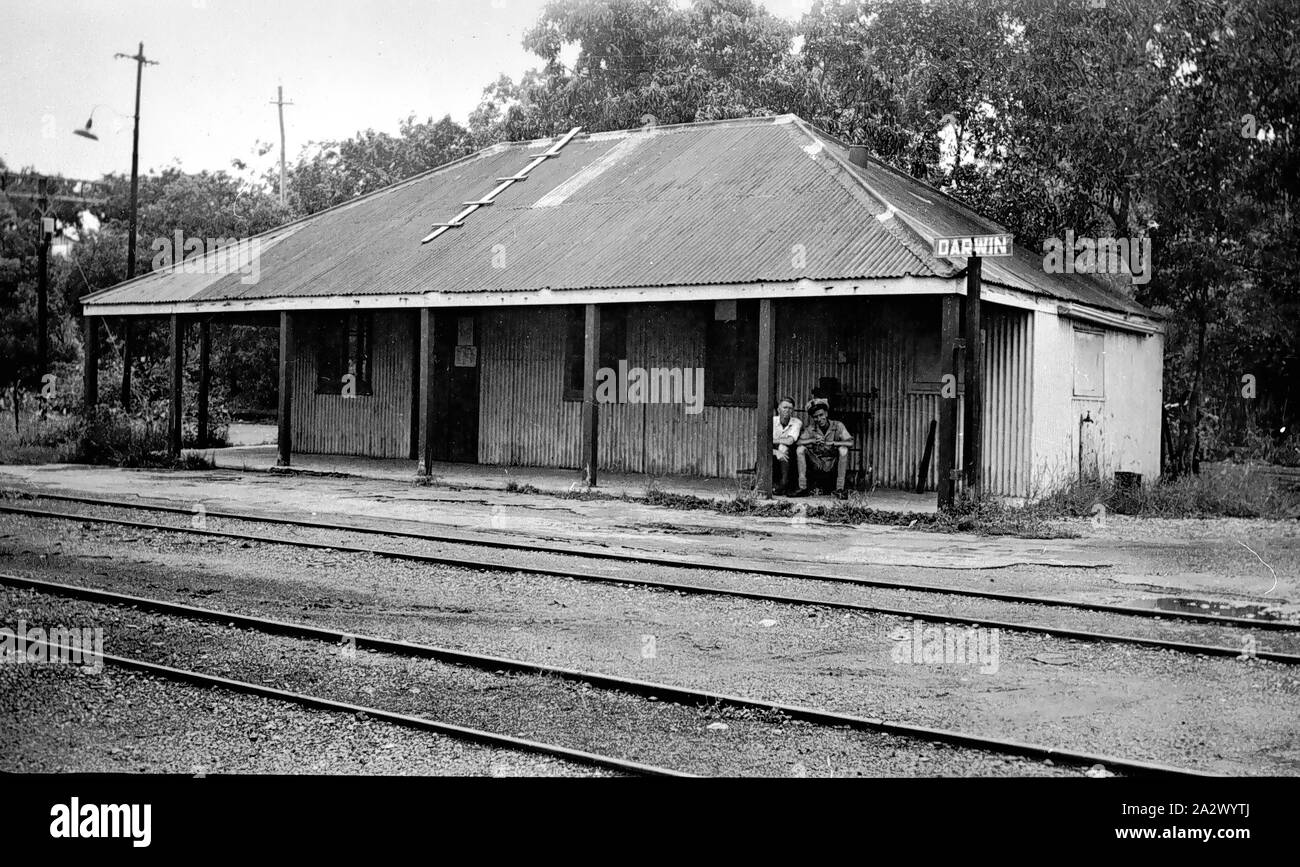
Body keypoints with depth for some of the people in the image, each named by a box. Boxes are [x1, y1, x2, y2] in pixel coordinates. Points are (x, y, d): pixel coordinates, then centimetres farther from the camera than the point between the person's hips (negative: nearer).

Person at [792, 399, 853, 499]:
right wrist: (813, 440, -29)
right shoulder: (811, 428, -1)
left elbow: (850, 442, -19)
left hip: (833, 463, -2)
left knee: (843, 449, -29)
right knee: (800, 449, -16)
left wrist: (831, 443, -29)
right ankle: (803, 488, -18)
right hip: (817, 463, 2)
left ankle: (839, 489, -26)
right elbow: (799, 442, -12)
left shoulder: (837, 426, -7)